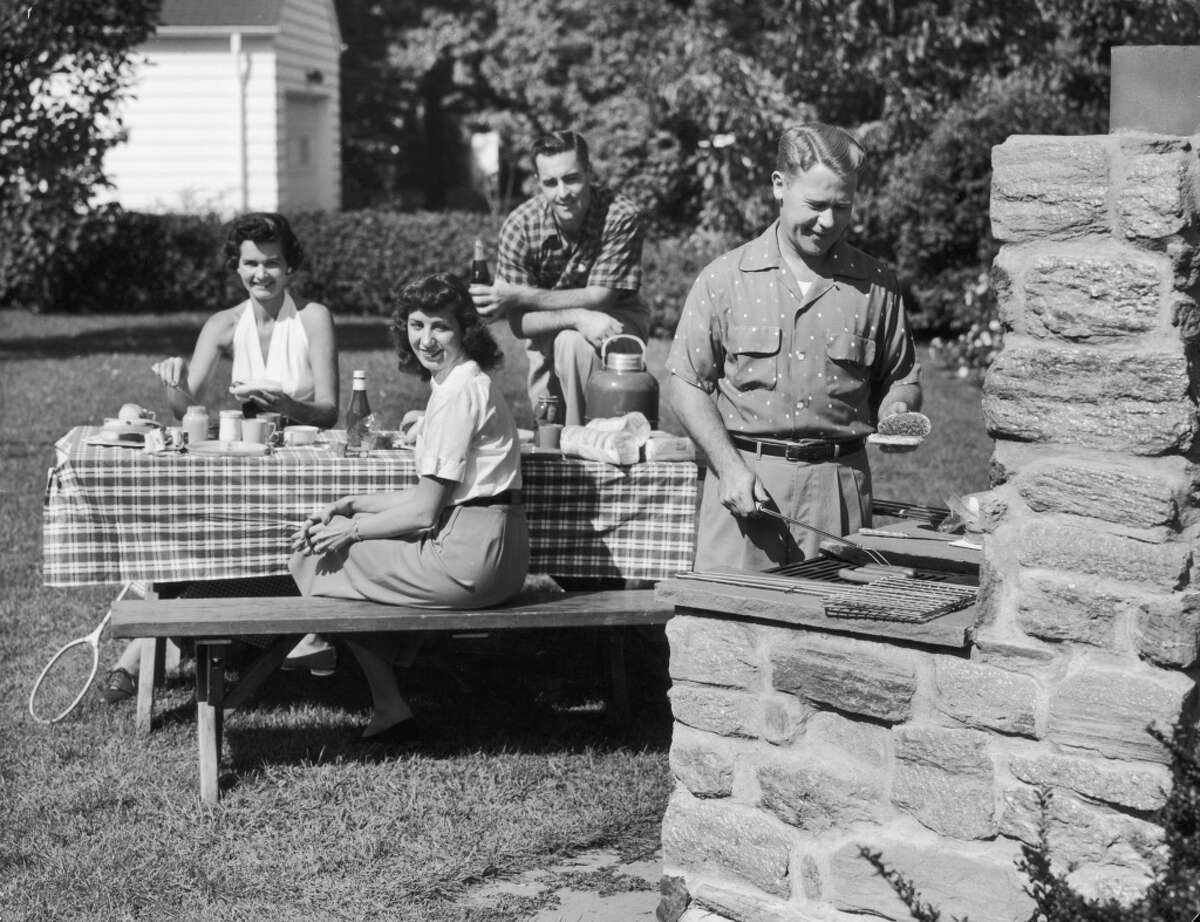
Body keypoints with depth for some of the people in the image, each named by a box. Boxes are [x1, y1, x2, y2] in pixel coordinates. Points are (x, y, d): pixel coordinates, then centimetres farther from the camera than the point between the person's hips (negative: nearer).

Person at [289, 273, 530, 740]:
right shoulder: (458, 383, 15)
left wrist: (349, 530, -4)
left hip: (468, 557, -11)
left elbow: (423, 512, -15)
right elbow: (431, 496, 15)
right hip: (484, 549, 11)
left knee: (317, 556, 1)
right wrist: (349, 506, 11)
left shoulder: (459, 393, -15)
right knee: (324, 536, 23)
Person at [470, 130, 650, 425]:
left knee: (573, 344, -34)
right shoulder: (519, 226, -21)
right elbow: (520, 323, -20)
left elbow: (599, 299, -24)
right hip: (548, 332, 3)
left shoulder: (622, 217, -26)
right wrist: (578, 318, -40)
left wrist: (517, 297, -32)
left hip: (616, 320, -2)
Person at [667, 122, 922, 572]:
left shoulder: (876, 286, 6)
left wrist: (896, 418, -6)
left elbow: (902, 380, 17)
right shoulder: (725, 279, 1)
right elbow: (687, 383, 1)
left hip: (839, 485, 1)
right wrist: (730, 466, -9)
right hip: (745, 480, -1)